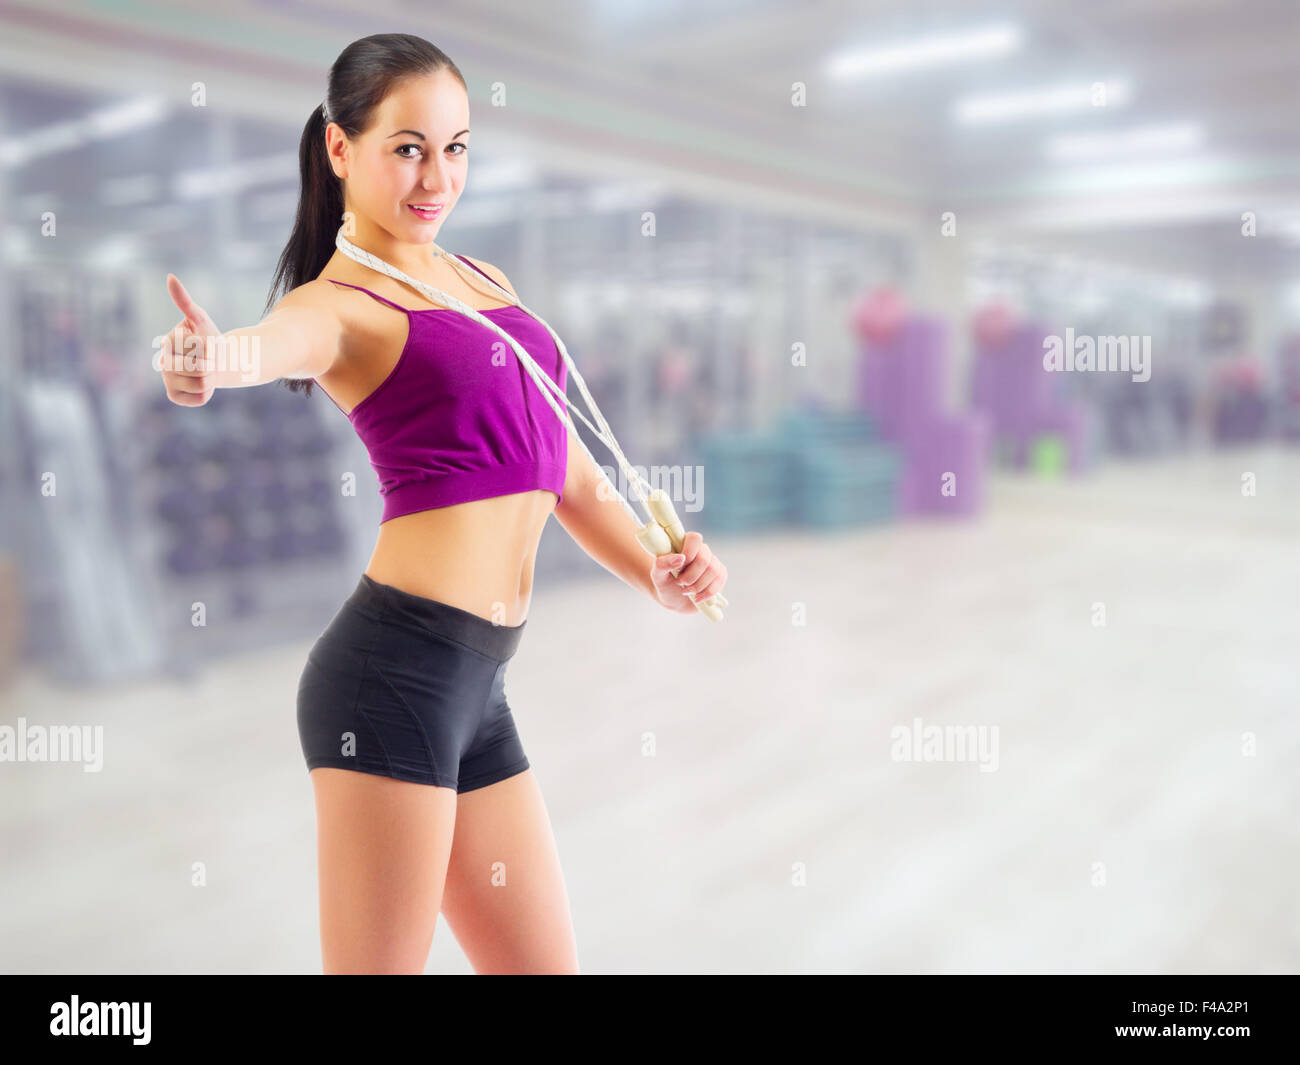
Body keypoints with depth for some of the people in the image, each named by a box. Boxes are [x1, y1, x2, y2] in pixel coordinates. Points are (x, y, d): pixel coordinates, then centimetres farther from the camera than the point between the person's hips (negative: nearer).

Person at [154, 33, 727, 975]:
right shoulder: (341, 302, -4)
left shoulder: (483, 281, 18)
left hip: (477, 686, 8)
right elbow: (281, 340, -29)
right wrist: (212, 358, -52)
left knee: (545, 964, 18)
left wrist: (656, 574, 7)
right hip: (399, 669, -8)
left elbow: (559, 461, 19)